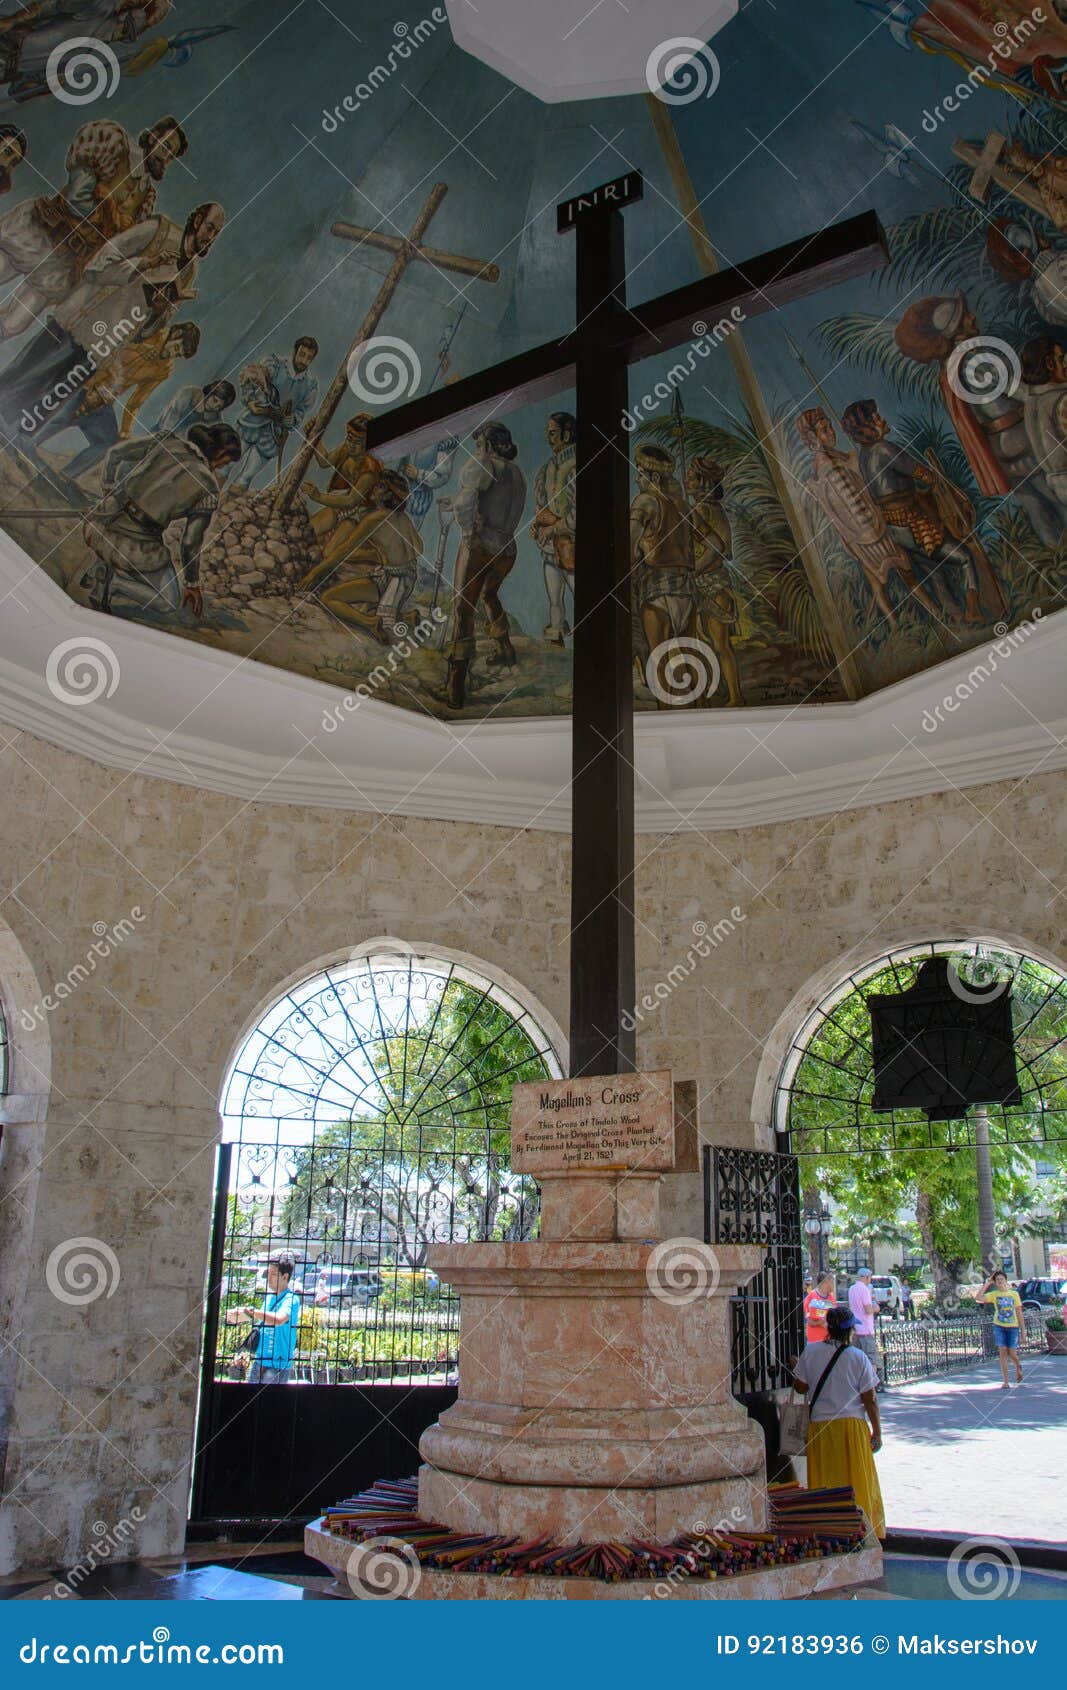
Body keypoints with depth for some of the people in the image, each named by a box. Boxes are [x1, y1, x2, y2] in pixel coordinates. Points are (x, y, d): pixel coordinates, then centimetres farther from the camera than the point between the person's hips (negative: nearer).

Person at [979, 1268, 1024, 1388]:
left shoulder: (1014, 1294, 1)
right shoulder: (994, 1294, 1)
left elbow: (1019, 1312, 4)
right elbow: (979, 1297, -14)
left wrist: (1023, 1329, 2)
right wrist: (987, 1284, -10)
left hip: (1013, 1327, 0)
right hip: (999, 1326, 0)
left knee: (1012, 1353, 0)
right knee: (1002, 1352, -7)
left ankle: (1018, 1367, 38)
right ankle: (1005, 1382, -2)